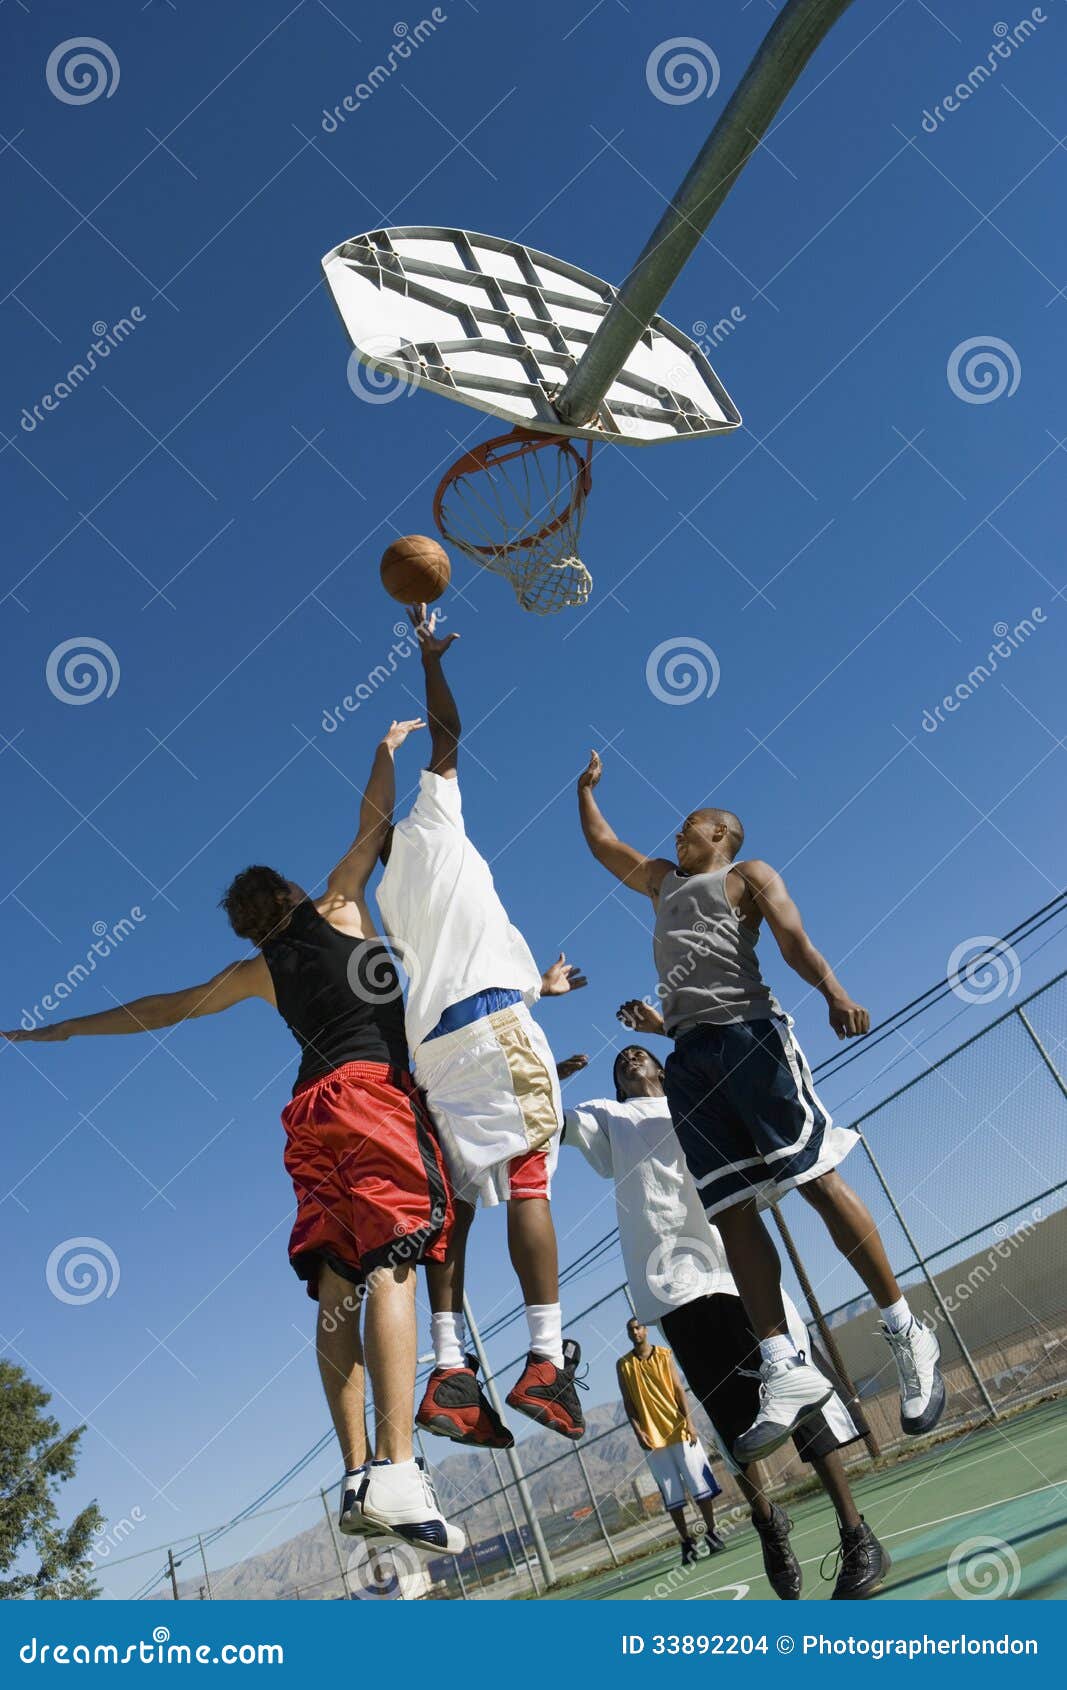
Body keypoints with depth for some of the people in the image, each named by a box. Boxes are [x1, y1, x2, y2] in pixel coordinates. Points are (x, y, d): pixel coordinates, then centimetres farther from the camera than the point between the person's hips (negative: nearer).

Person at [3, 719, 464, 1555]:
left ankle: (359, 1477, -4)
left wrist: (68, 1026, 44)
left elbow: (160, 1010, 32)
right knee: (391, 1267, -18)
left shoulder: (258, 972, 24)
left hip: (313, 1111, 5)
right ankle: (396, 1471, -30)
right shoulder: (337, 908, 15)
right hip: (374, 1091, -5)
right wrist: (388, 750, 36)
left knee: (339, 1287, 3)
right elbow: (376, 819, 19)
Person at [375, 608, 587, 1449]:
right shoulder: (430, 826, 12)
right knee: (528, 1181, -10)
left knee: (456, 1203, 3)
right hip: (493, 1023, -7)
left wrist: (537, 985, 40)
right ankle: (547, 1362, -15)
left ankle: (451, 1373, -2)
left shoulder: (389, 900, 27)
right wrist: (432, 657, 26)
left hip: (434, 1044, 7)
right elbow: (447, 735, 13)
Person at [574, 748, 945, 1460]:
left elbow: (794, 938, -3)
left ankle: (908, 1337, 0)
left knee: (817, 1177, -9)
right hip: (690, 1054, 6)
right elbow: (603, 843, 42)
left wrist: (835, 992, -20)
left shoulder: (749, 874, 13)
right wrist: (587, 788, 46)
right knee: (731, 1211, -4)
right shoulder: (663, 880, 31)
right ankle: (786, 1368, -4)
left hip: (749, 1033, -5)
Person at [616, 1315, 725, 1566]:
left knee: (701, 1485, 2)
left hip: (679, 1429, 0)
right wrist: (638, 1431, -9)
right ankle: (686, 1543, 12)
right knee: (672, 1496, 3)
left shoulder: (663, 1354, 3)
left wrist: (688, 1422, -8)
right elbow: (628, 1402, 2)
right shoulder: (623, 1364, 2)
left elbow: (678, 1389, 1)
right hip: (651, 1437, 0)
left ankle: (711, 1533, 16)